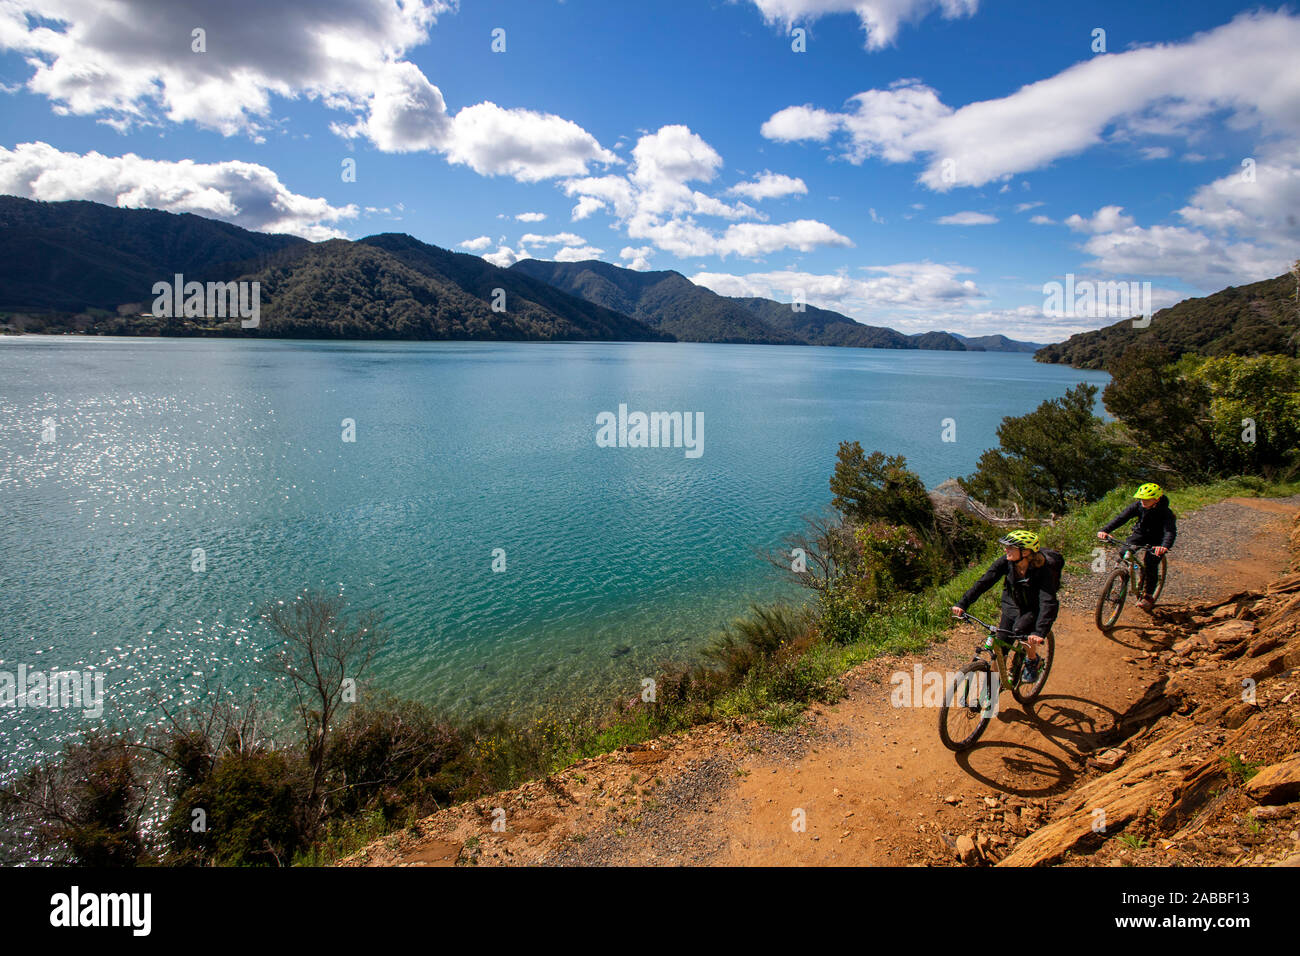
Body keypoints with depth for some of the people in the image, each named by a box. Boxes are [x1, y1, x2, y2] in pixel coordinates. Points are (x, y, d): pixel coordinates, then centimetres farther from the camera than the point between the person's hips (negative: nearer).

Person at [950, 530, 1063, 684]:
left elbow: (1048, 602, -40)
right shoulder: (1006, 562, -21)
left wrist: (1040, 632, -53)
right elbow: (984, 581, -24)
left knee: (1020, 630, -28)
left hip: (1035, 608, -4)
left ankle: (1032, 660, 2)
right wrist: (962, 603, -33)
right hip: (1013, 604, 4)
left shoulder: (1043, 570, -32)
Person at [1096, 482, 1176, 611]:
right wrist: (1104, 530, -44)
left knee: (1150, 563, -20)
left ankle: (1148, 596, -2)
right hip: (1141, 533, 4)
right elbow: (1121, 517, -29)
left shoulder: (1166, 513, -30)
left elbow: (1170, 531, -43)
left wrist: (1165, 546, -64)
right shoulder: (1138, 505, -21)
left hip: (1158, 539, -4)